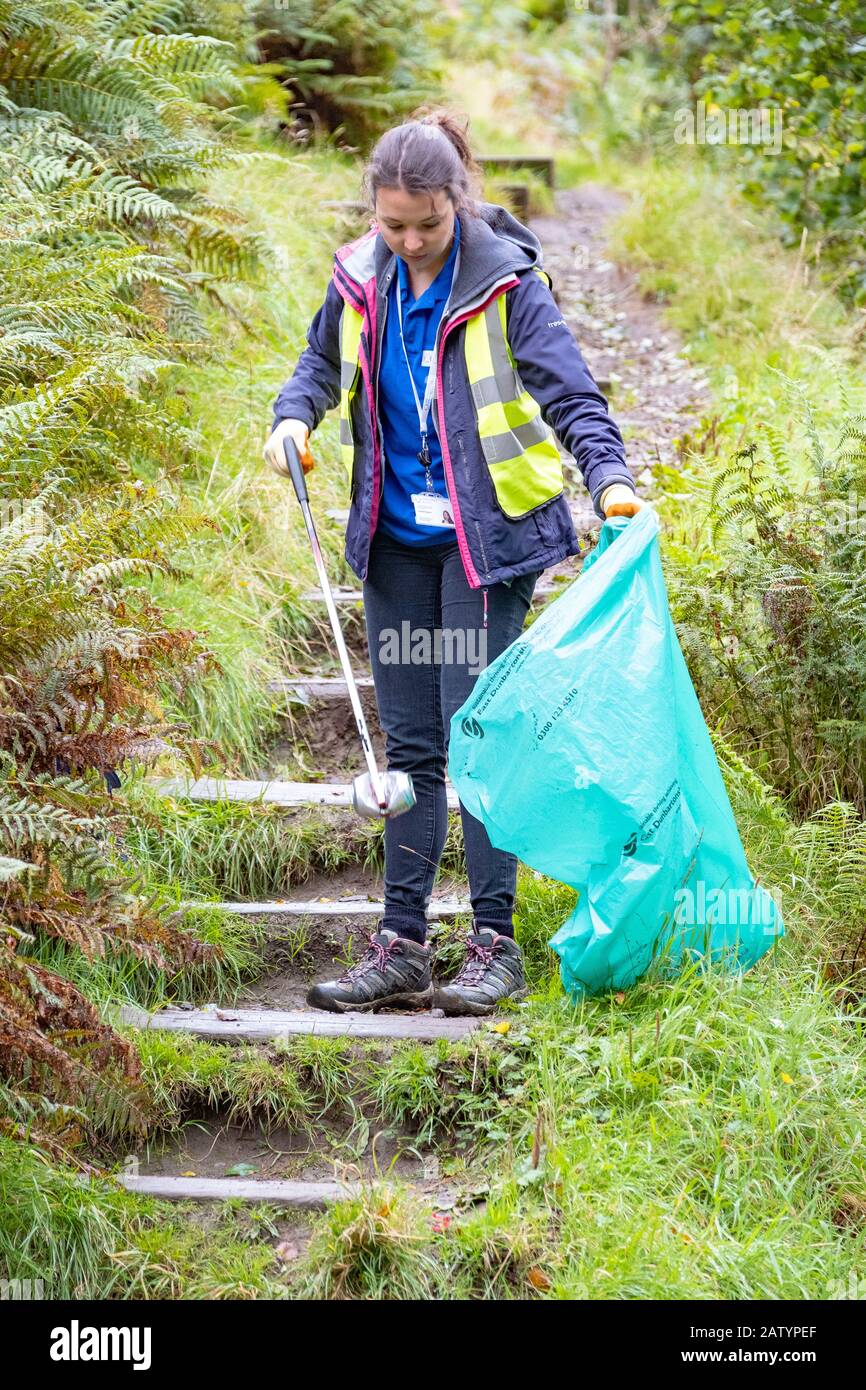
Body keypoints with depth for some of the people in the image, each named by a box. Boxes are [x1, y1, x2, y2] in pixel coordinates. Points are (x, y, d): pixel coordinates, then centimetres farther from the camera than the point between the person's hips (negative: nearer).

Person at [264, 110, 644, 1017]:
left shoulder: (504, 280, -11)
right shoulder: (362, 279, 3)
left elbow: (569, 392, -14)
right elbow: (322, 361, 20)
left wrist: (609, 477, -30)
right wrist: (293, 416, 0)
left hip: (487, 533, -5)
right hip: (396, 538, 5)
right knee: (409, 742, 8)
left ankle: (494, 943, 2)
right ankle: (400, 946, 13)